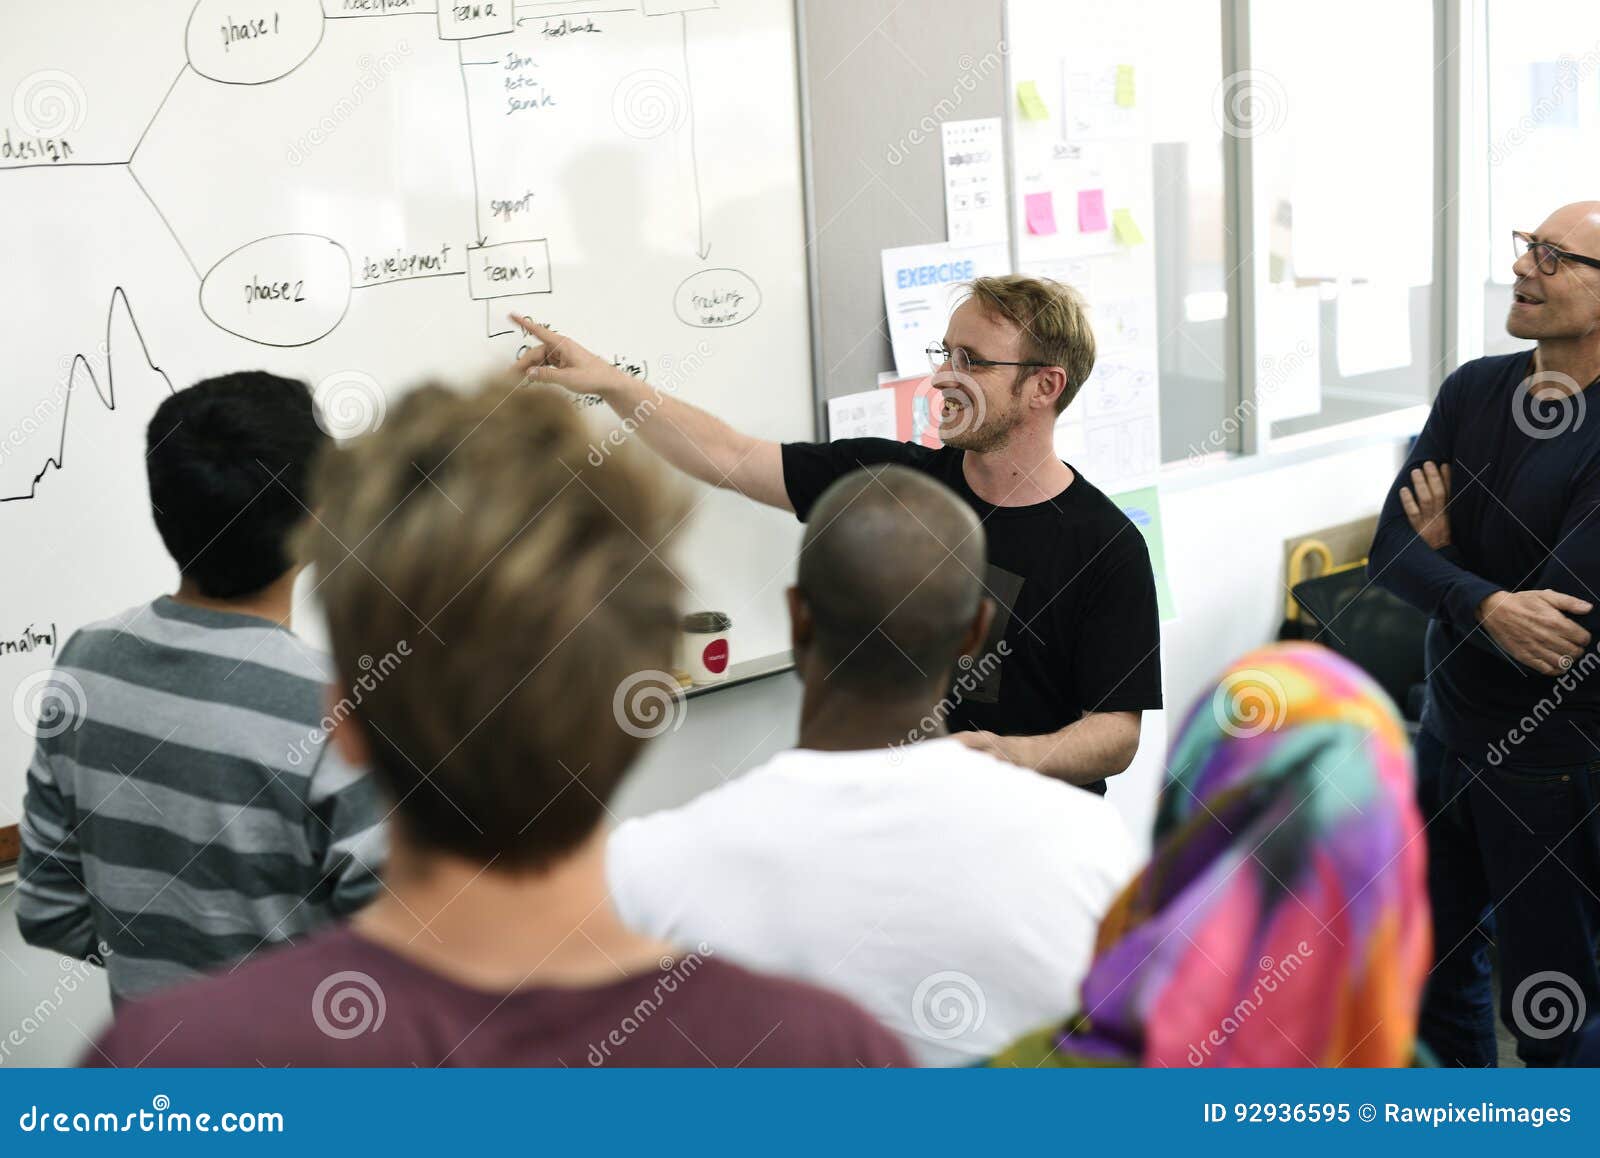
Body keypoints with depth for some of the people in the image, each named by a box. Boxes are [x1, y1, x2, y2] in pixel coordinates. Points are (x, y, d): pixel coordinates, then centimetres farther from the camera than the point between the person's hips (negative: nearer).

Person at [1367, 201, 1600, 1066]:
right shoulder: (1475, 389, -1)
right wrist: (1482, 602, -26)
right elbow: (1390, 549, -7)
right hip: (1447, 732, 7)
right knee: (1433, 972, 23)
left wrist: (1445, 553, -11)